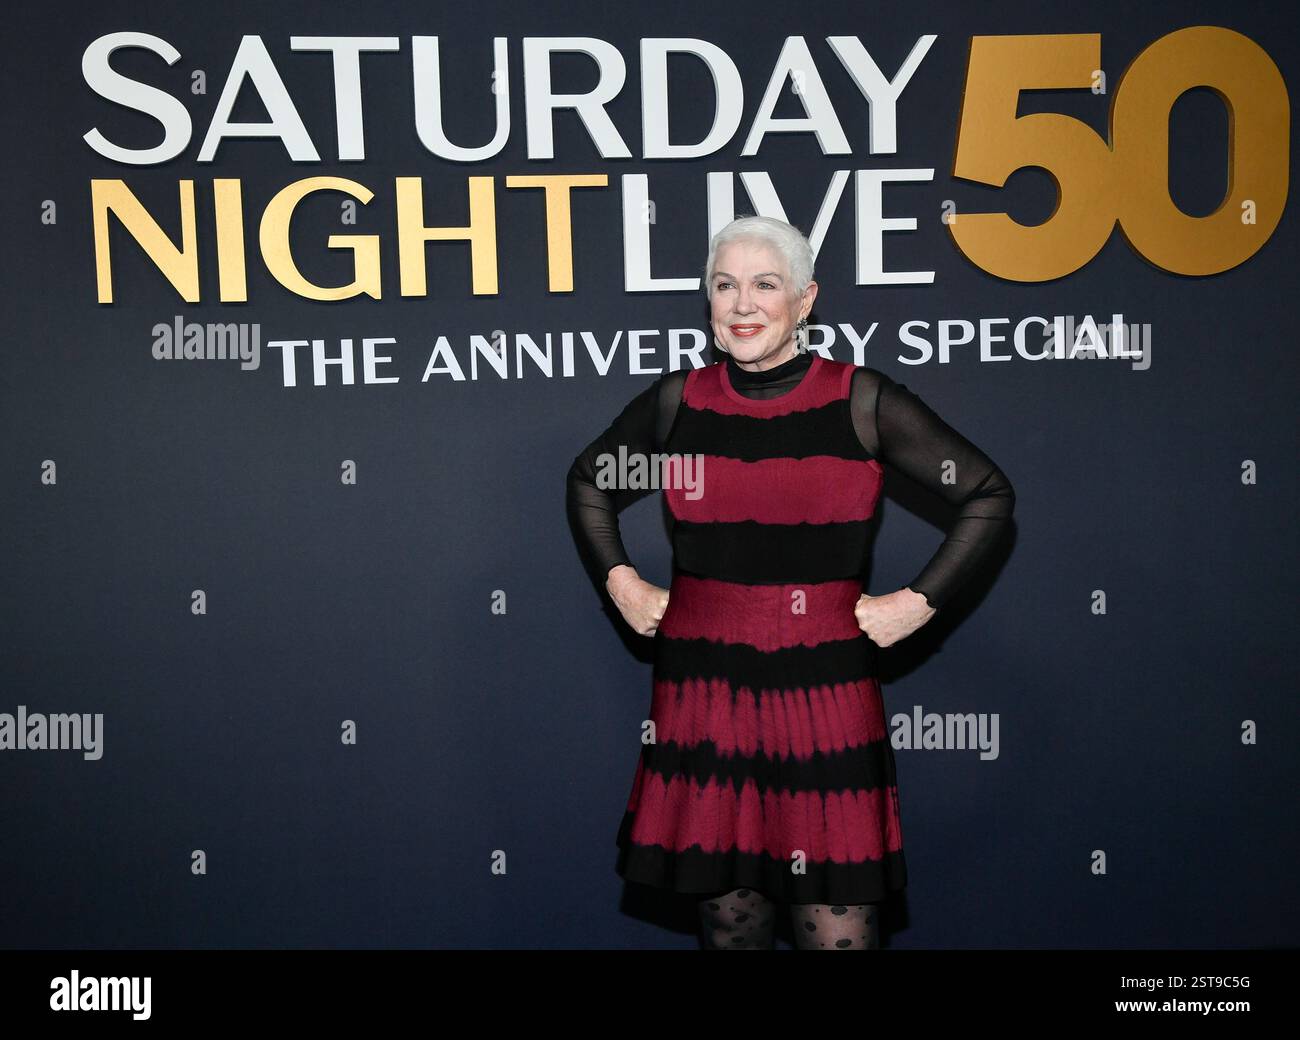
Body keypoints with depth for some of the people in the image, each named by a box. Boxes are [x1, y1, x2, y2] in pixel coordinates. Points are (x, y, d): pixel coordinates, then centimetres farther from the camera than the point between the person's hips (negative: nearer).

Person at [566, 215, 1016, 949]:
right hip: (703, 689, 2)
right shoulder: (678, 401, 5)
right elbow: (589, 481, 22)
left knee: (840, 927, 1)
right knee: (729, 916, 12)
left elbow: (990, 494, 4)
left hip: (825, 689, -2)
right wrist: (621, 582, 11)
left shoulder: (861, 403, -2)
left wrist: (921, 602, -2)